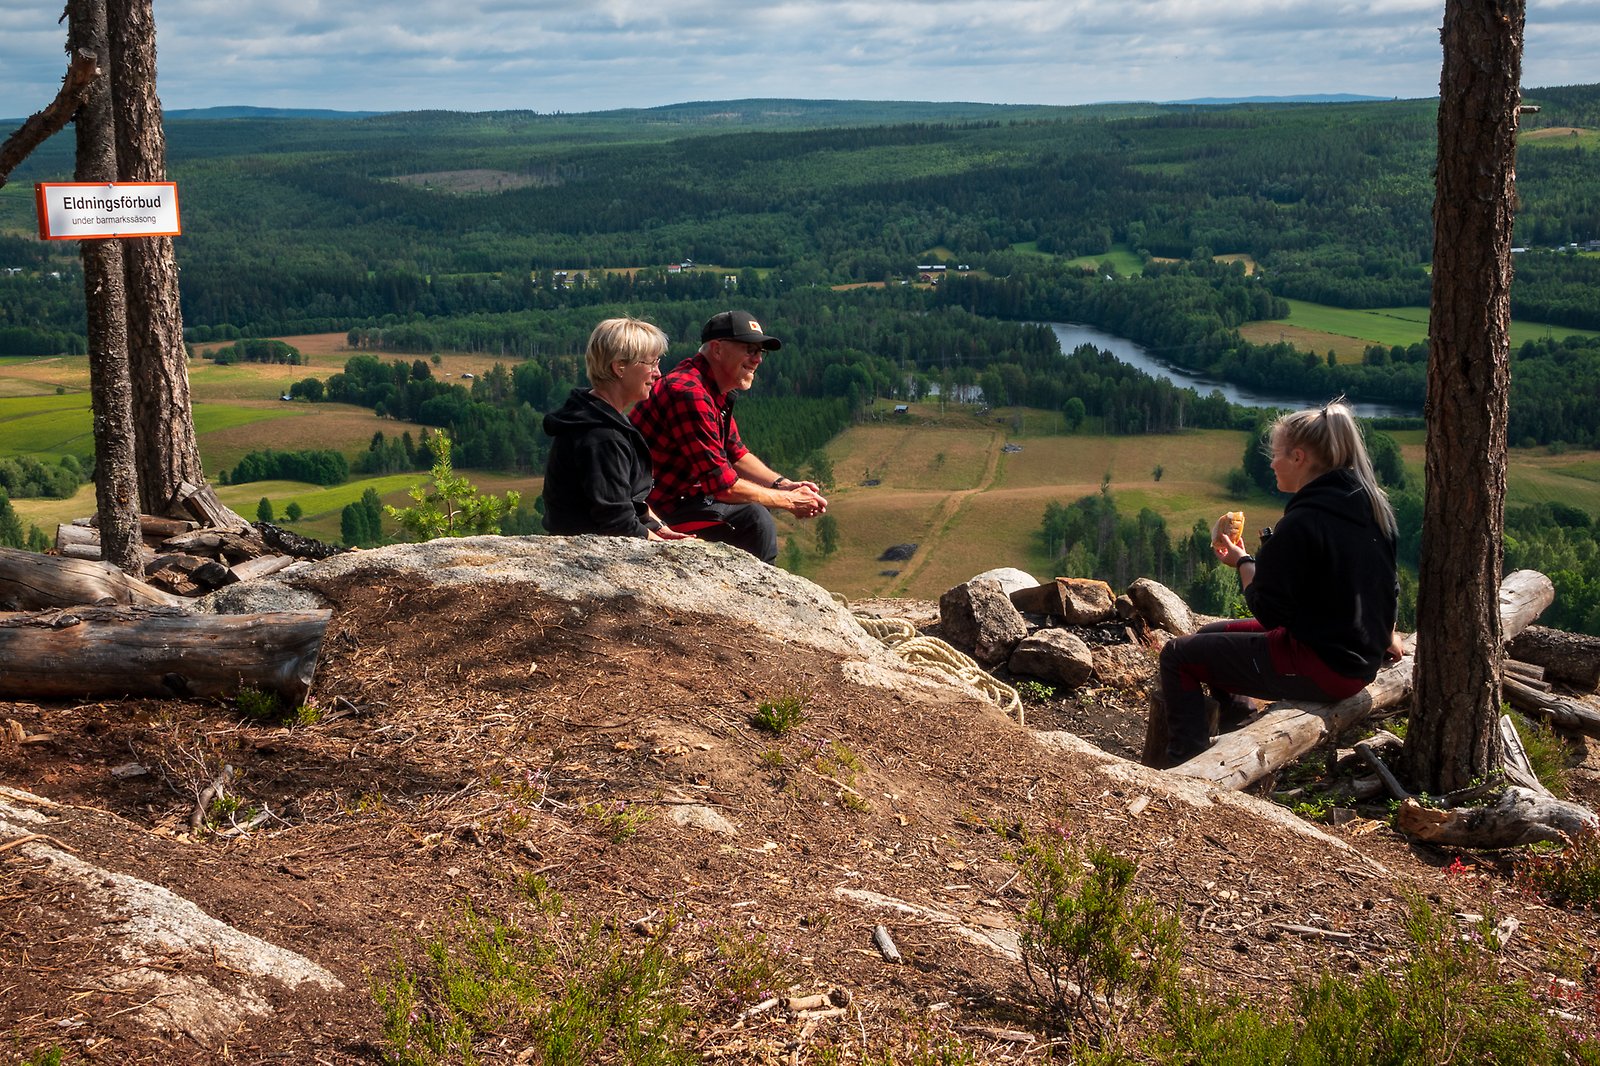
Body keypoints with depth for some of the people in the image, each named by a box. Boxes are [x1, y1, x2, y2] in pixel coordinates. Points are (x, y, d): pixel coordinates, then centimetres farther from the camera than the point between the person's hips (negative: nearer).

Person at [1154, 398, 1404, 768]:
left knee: (1179, 656, 0)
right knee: (1211, 634, 24)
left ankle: (1186, 763, 2)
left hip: (1321, 668, -9)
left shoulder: (1302, 524, -23)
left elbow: (1268, 611, -20)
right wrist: (1386, 636, 34)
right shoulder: (1373, 505, 3)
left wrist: (1242, 562, -4)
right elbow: (1388, 588, 17)